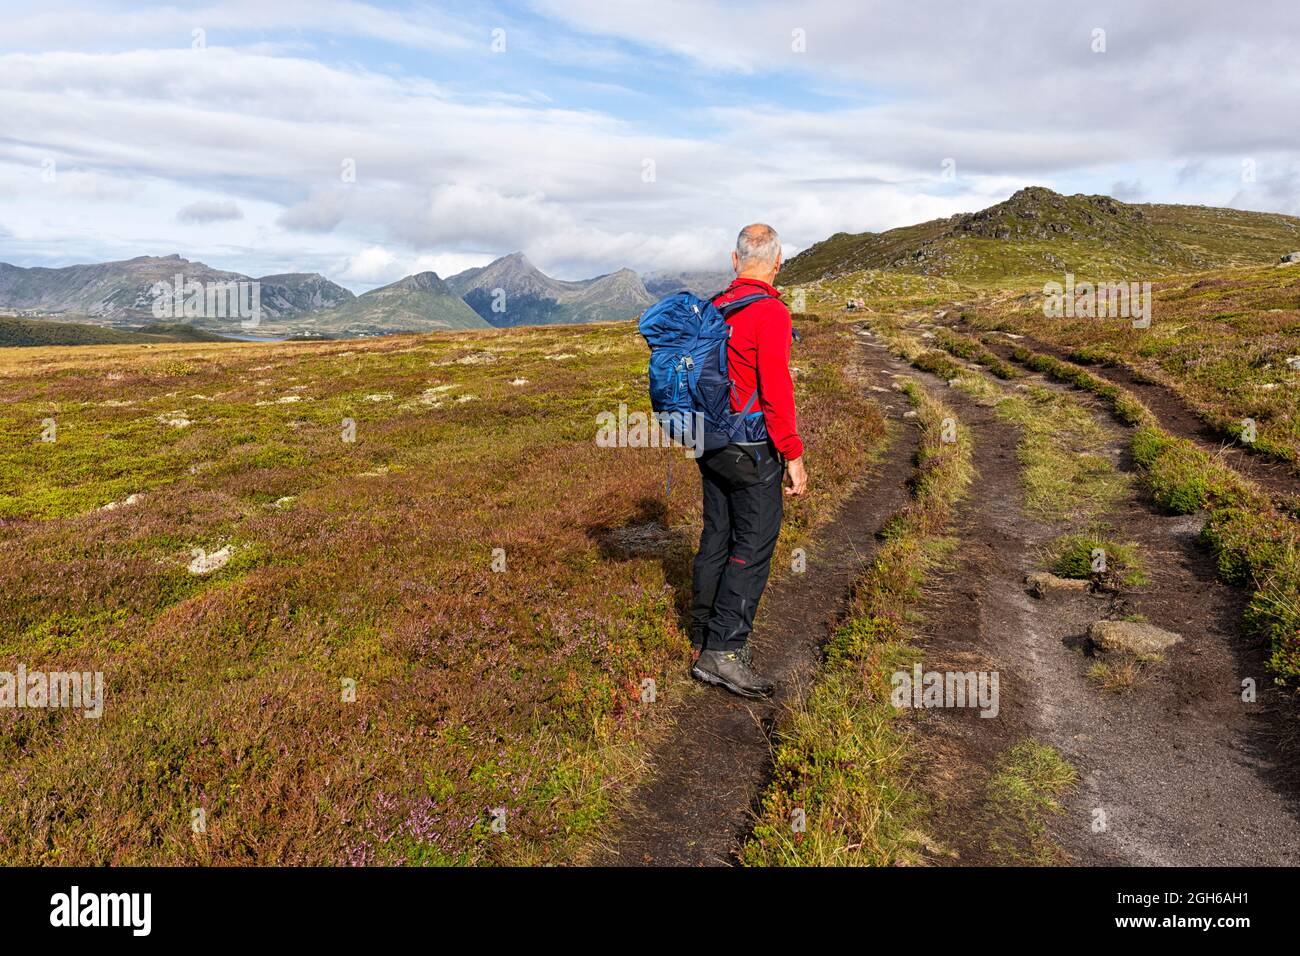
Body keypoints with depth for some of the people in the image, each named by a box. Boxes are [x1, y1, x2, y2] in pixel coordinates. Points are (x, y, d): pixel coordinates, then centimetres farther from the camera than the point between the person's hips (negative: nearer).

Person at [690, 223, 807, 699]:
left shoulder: (714, 308, 9)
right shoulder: (770, 313, -15)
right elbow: (776, 390, -20)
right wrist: (794, 456, -15)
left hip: (712, 443, 8)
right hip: (752, 448, -8)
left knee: (717, 537, 15)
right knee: (754, 545, -3)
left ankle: (704, 635, 26)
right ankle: (724, 651, -4)